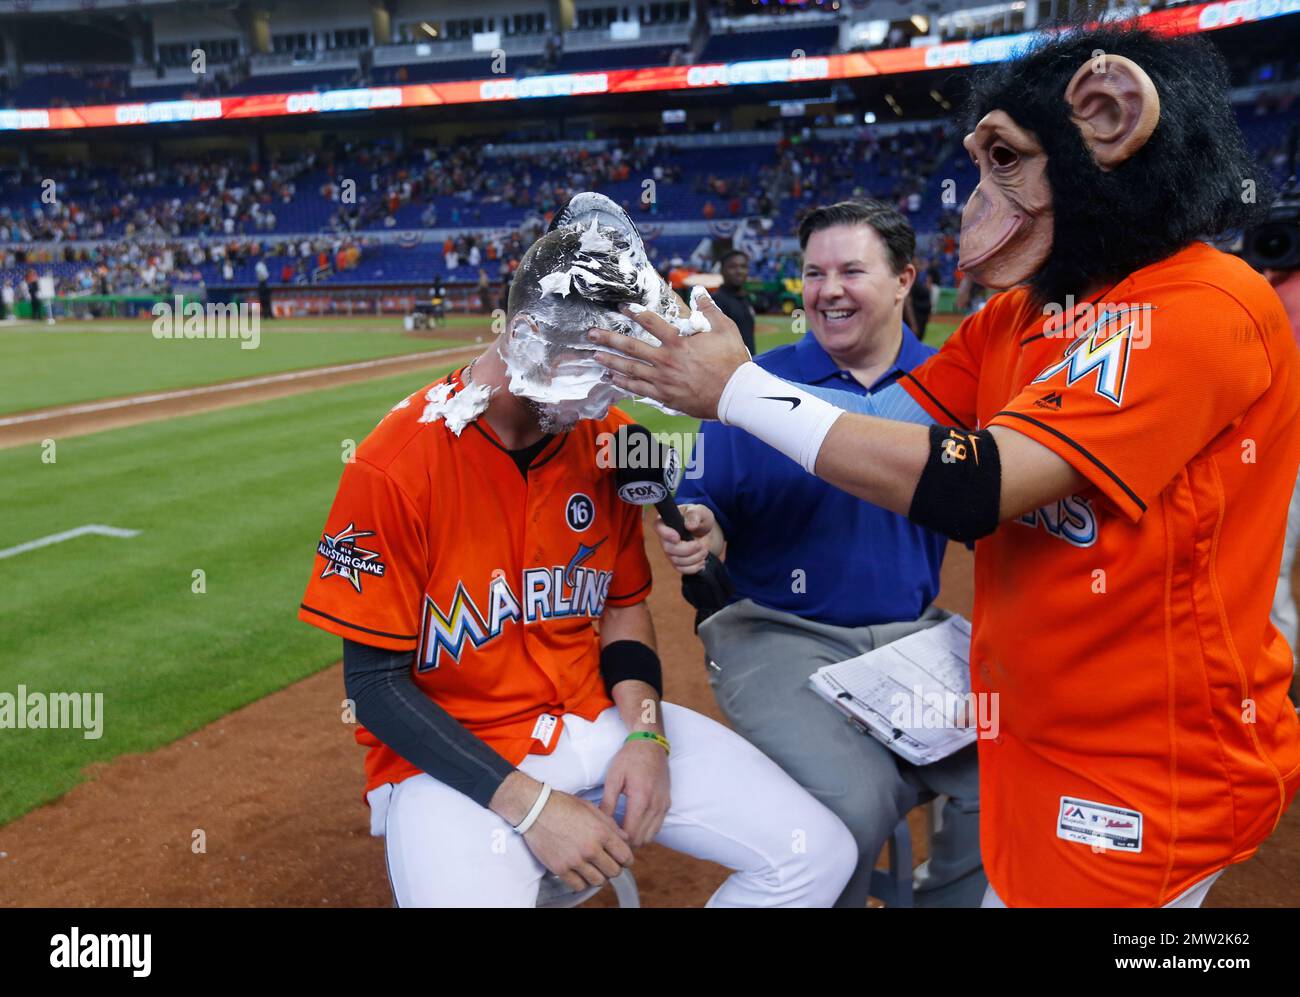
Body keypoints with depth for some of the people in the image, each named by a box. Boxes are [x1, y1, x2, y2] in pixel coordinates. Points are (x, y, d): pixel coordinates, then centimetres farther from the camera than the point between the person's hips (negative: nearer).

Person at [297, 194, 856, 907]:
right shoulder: (395, 466, -17)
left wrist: (645, 732, -8)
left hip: (598, 725, 5)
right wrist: (529, 803, -19)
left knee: (819, 854, -6)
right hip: (457, 755, -4)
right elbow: (375, 683, -13)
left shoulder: (606, 438, 0)